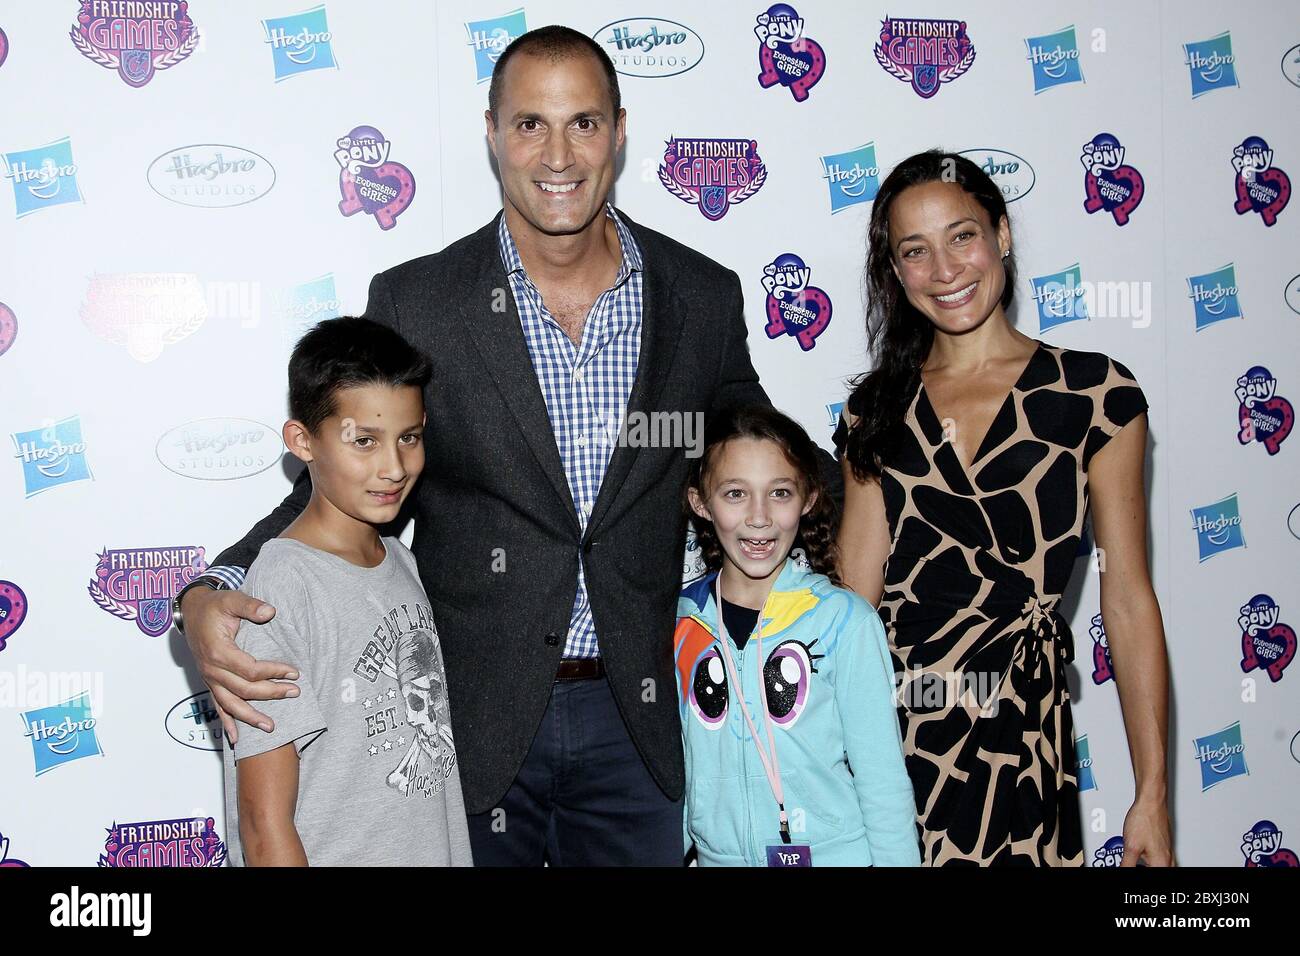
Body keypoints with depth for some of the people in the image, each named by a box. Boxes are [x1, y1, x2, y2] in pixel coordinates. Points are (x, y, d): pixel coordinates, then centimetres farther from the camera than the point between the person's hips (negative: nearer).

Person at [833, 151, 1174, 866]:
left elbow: (1128, 602, -1)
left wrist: (1152, 796, -3)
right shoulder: (876, 410, 6)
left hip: (1023, 740, -2)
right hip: (891, 732, 2)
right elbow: (855, 596, 2)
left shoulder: (1095, 392, -2)